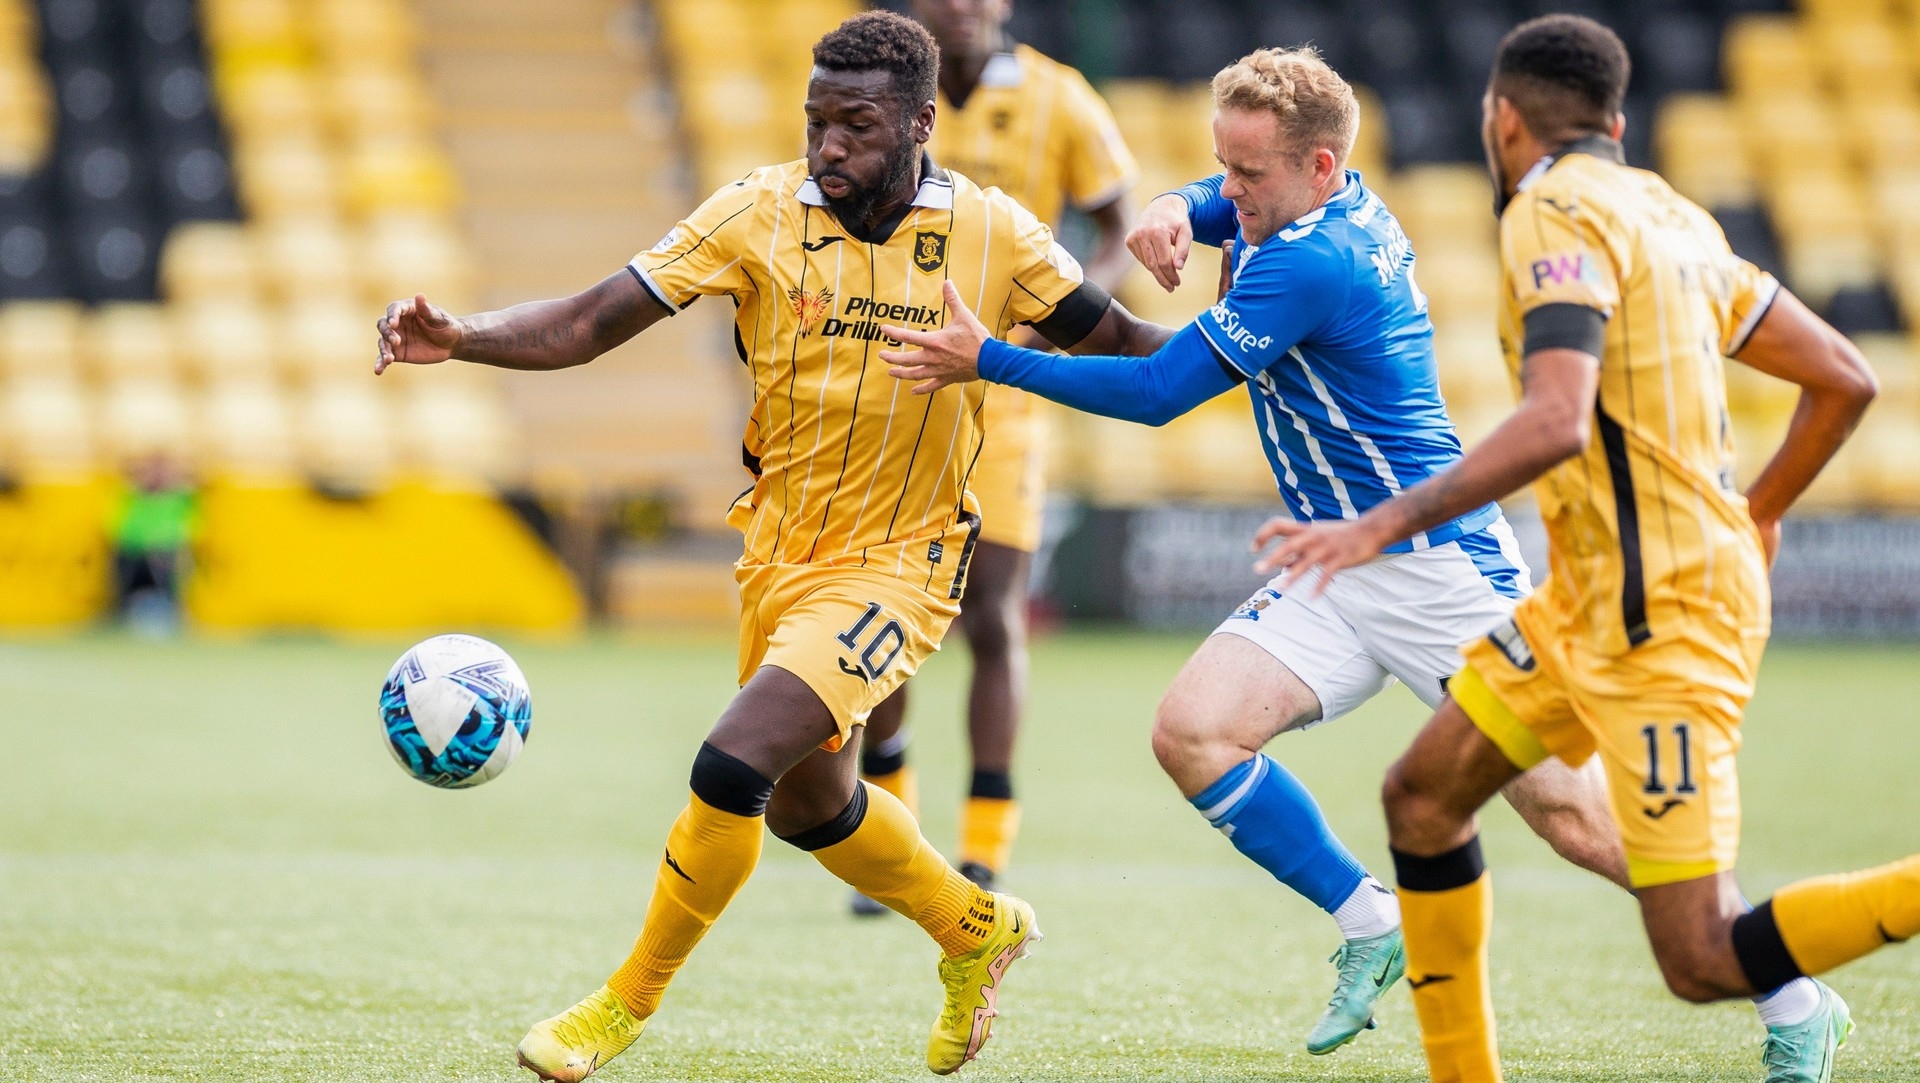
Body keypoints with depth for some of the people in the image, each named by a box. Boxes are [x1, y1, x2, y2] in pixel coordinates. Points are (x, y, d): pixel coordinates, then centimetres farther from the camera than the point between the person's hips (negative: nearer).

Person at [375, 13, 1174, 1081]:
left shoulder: (991, 234, -12)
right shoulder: (763, 213, -11)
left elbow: (1116, 340, 1)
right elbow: (590, 324, -14)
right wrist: (456, 337, -29)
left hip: (895, 566, -4)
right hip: (778, 554, 4)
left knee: (732, 769, -21)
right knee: (808, 806, 20)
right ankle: (978, 930, 47)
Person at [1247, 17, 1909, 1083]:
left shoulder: (1555, 215, -14)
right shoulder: (1666, 213, 12)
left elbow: (1555, 423, -29)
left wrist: (1387, 523, -26)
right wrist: (1759, 513, 30)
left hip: (1660, 623, -10)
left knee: (1702, 964, -11)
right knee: (1422, 796, 15)